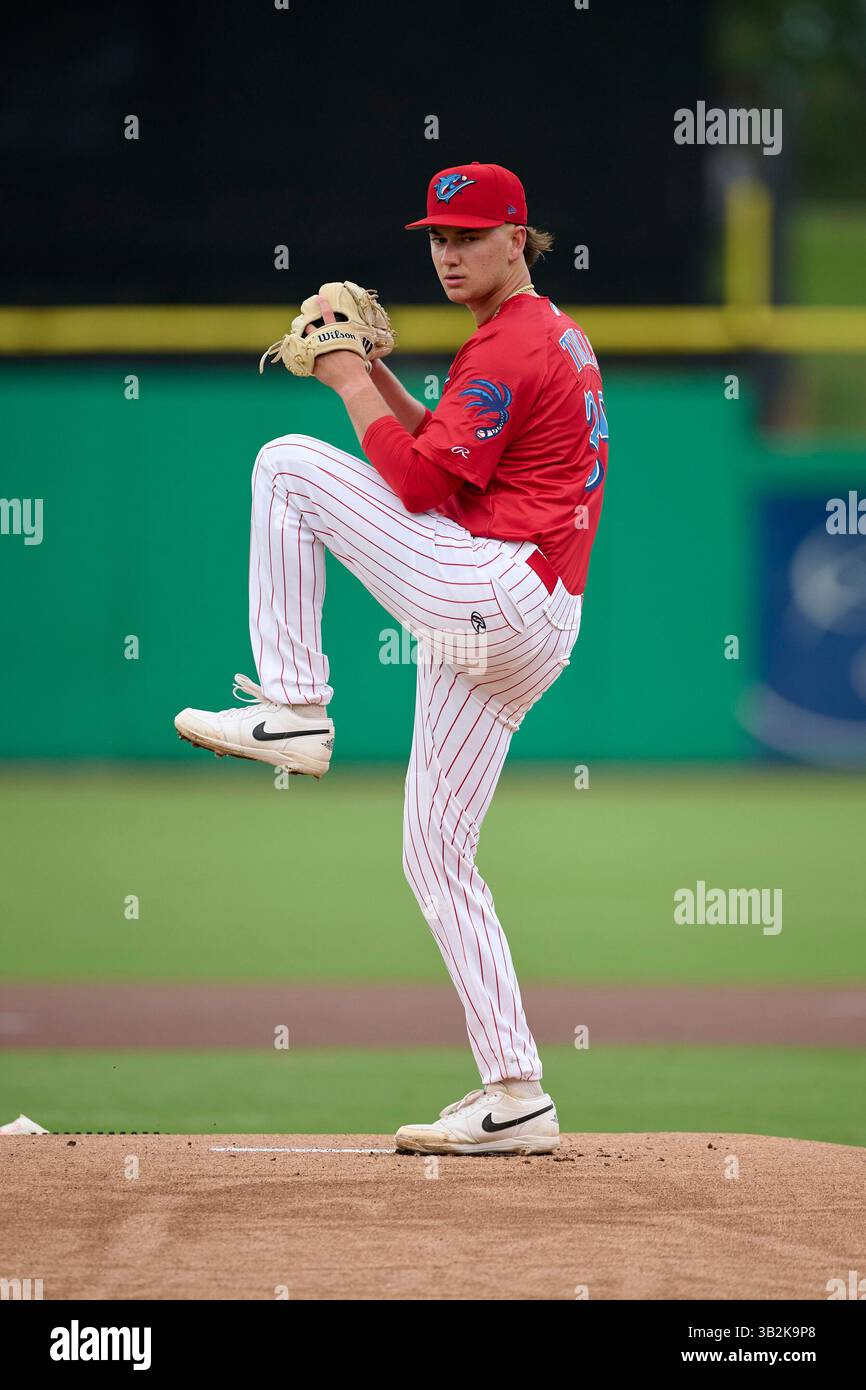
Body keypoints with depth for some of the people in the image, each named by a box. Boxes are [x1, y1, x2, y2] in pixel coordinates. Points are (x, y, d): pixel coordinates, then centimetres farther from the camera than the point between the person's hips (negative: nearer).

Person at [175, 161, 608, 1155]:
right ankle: (516, 1100, 7)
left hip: (485, 589, -10)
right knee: (435, 858, 10)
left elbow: (422, 486, -15)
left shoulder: (509, 349, -8)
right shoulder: (556, 338, 24)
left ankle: (293, 707, -9)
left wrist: (352, 385, -5)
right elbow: (447, 457, 29)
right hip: (524, 635, 10)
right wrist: (380, 379, 17)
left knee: (288, 463, -6)